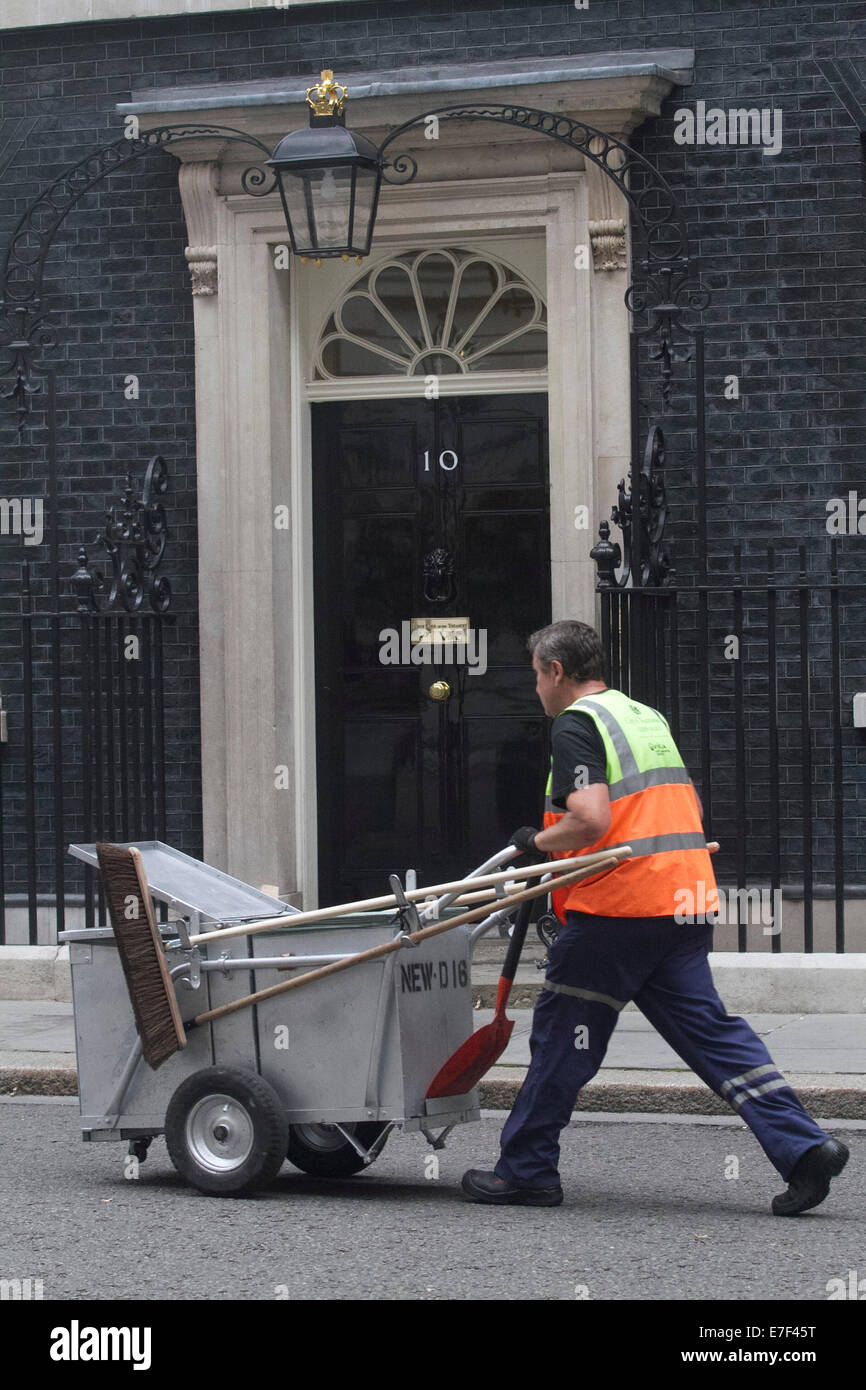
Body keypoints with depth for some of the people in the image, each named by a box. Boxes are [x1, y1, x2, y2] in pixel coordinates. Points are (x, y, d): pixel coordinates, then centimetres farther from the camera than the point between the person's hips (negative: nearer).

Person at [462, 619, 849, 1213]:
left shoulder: (577, 724, -7)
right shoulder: (650, 717, 19)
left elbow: (589, 819, -19)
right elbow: (692, 811, 25)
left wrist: (536, 842, -3)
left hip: (614, 908, -8)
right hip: (687, 901, 8)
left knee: (562, 1039, 4)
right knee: (709, 1030, 5)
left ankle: (526, 1170, 12)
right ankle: (802, 1145, -6)